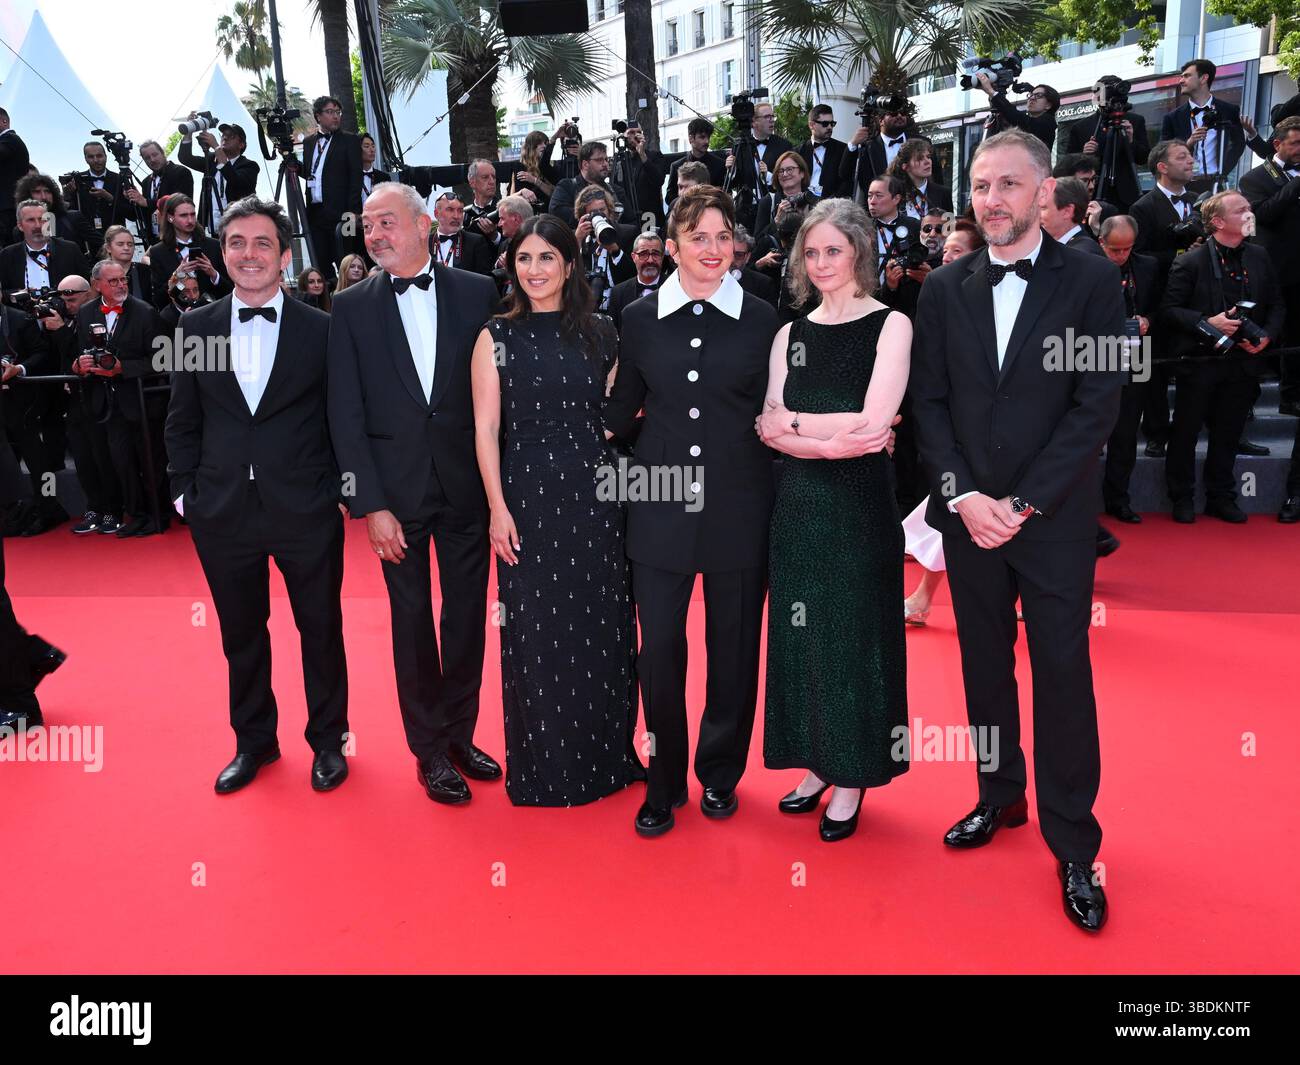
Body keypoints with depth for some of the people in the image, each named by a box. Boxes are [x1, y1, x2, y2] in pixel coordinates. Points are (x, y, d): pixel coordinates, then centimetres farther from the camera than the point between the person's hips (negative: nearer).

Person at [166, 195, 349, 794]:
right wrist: (186, 490, 4)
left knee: (321, 629, 10)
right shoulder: (195, 327, 6)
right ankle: (254, 741, 35)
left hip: (306, 511, -2)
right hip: (223, 513, 3)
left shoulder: (321, 330, -2)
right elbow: (182, 421, 10)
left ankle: (328, 740, 29)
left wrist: (341, 491, -4)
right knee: (241, 634, 15)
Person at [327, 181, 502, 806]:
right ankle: (430, 749, 23)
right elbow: (346, 414, -2)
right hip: (396, 486, 0)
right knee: (412, 619, 8)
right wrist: (370, 504, -9)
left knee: (467, 613, 9)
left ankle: (460, 733, 28)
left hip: (466, 481, 1)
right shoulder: (351, 307, 1)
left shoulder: (477, 292, 1)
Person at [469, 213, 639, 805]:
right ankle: (545, 766, 21)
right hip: (527, 494, -2)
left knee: (603, 626, 7)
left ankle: (607, 754, 26)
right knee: (537, 633, 4)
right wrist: (498, 507, -9)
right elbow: (486, 429, -2)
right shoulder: (497, 338, 2)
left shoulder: (601, 334, 8)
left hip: (595, 493, 2)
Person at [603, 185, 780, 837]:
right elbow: (623, 411, 11)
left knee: (733, 646, 10)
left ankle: (720, 773, 31)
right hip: (661, 507, 1)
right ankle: (664, 783, 22)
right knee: (659, 648, 2)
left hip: (737, 507, 0)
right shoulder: (640, 318, 5)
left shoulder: (761, 319, 2)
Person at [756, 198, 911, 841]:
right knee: (803, 632, 10)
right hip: (799, 500, 5)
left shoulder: (890, 324, -3)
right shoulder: (790, 334, 10)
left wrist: (792, 420, -7)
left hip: (859, 501, -5)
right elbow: (771, 431, 0)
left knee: (853, 633, 5)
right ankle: (816, 764, 26)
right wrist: (831, 442, -16)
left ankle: (852, 779, 19)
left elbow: (870, 423, -15)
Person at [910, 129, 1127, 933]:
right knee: (985, 664, 13)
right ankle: (1001, 797, 31)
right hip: (967, 512, 3)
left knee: (1062, 675, 2)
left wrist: (1023, 504, -14)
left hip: (1054, 518, -3)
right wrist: (963, 494, -10)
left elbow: (1098, 406, -9)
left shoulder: (1092, 281, -3)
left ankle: (1074, 845, 16)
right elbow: (929, 402, 3)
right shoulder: (945, 289, 6)